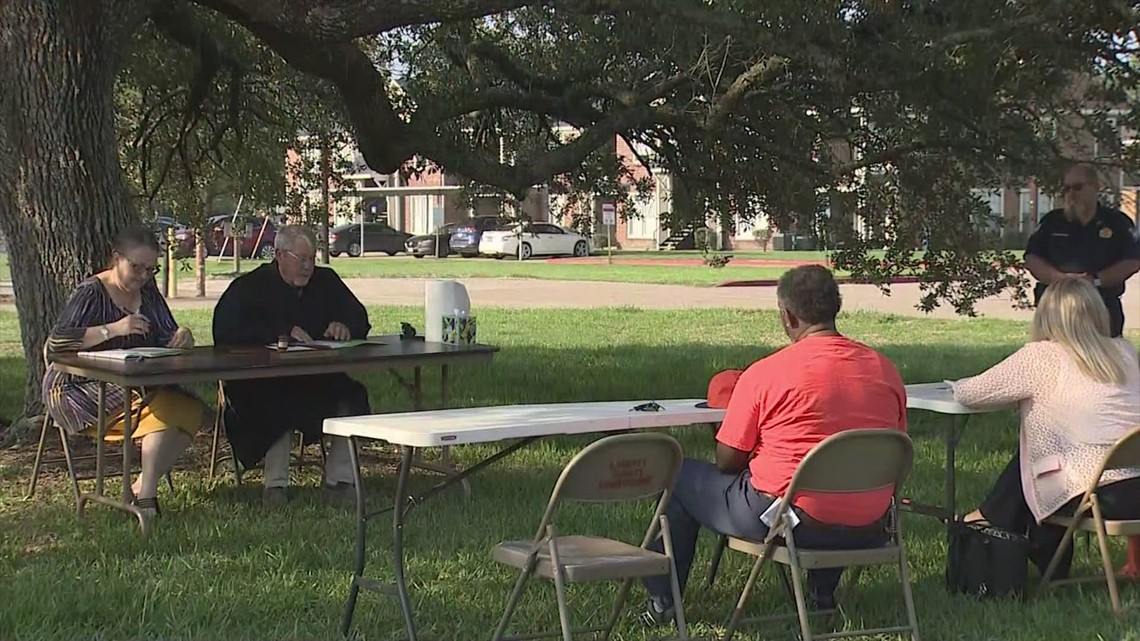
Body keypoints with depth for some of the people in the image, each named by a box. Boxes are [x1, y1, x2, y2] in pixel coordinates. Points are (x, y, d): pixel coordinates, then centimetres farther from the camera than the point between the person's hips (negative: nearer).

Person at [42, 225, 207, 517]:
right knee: (164, 409, -28)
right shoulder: (90, 293, -10)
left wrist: (181, 337, -17)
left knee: (192, 411, -16)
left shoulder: (148, 292, 11)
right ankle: (146, 498, -25)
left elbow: (167, 338, 9)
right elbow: (56, 343, -21)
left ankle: (141, 488, -12)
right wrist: (112, 329, -29)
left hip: (137, 384, 7)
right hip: (83, 388, -7)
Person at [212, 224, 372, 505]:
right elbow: (225, 332, -16)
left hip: (321, 381, 4)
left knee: (352, 396, -24)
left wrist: (345, 327, -10)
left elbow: (359, 319, 17)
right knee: (280, 402, -36)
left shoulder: (326, 281, 15)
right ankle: (275, 484, -25)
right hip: (262, 384, -4)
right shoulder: (249, 287, 0)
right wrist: (283, 333, -22)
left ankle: (339, 480, -14)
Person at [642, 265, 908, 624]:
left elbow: (728, 462, -4)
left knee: (681, 476, 19)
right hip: (868, 531, 5)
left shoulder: (764, 373, -11)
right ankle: (824, 590, 39)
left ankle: (662, 600, 28)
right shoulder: (886, 370, 2)